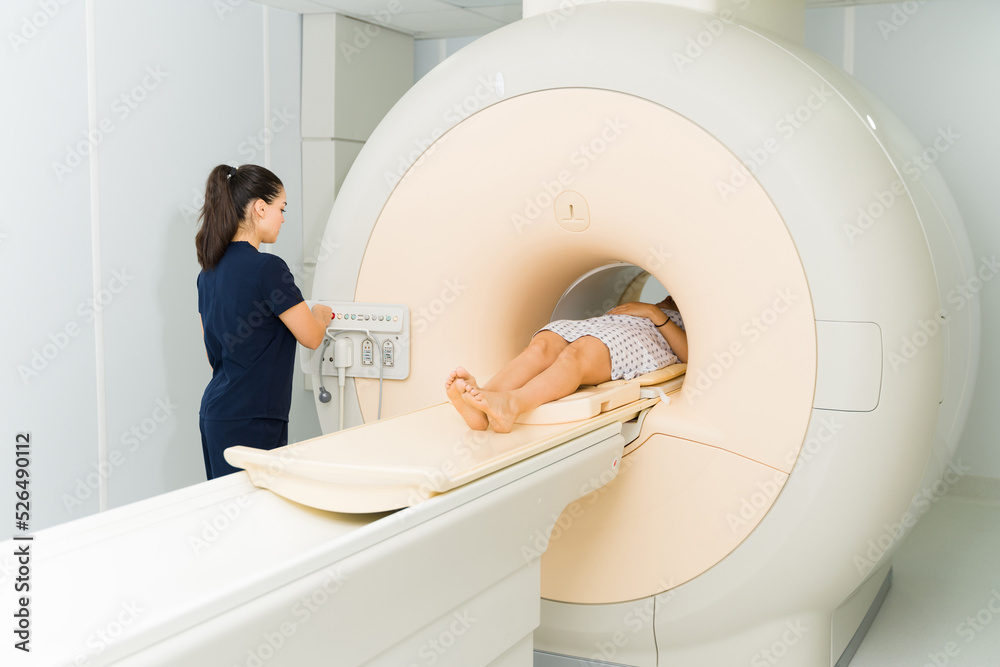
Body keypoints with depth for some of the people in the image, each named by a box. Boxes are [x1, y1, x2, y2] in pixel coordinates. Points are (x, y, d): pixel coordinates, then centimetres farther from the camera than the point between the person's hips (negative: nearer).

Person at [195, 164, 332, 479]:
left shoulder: (210, 270, 10)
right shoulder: (268, 268, -15)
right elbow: (311, 337, -6)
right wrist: (320, 314, 15)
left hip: (213, 413, 9)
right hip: (250, 421, -9)